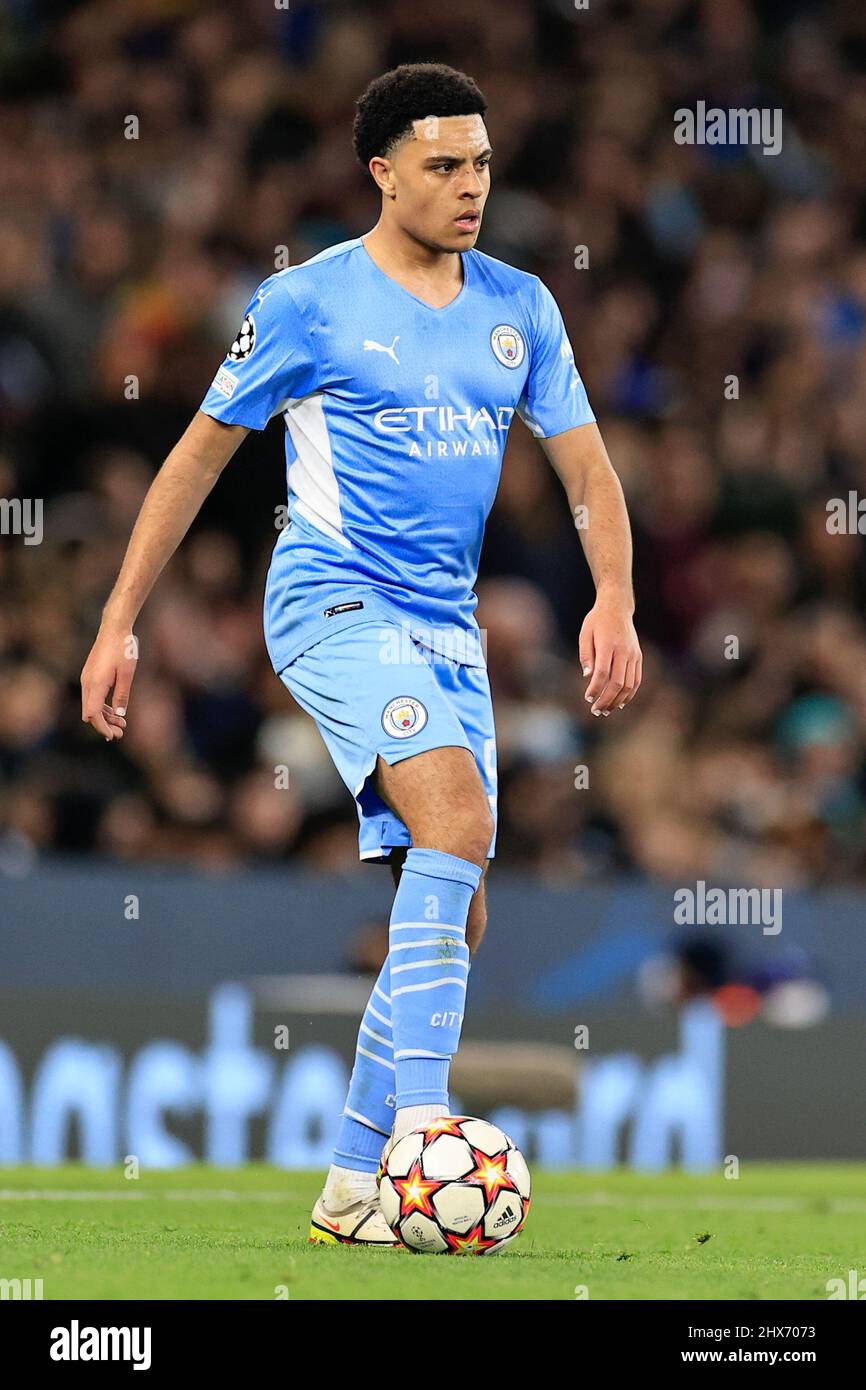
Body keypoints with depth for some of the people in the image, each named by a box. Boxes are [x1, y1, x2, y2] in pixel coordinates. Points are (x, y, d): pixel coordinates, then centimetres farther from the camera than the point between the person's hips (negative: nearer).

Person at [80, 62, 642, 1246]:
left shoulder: (518, 307, 10)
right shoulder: (308, 302, -3)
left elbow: (586, 467, 12)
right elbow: (198, 457, 4)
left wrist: (613, 601, -7)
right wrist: (118, 623, 2)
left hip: (448, 627, 6)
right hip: (334, 601, -6)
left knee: (451, 920, 2)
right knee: (456, 820, -29)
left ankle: (355, 1189, 9)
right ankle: (421, 1120, -33)